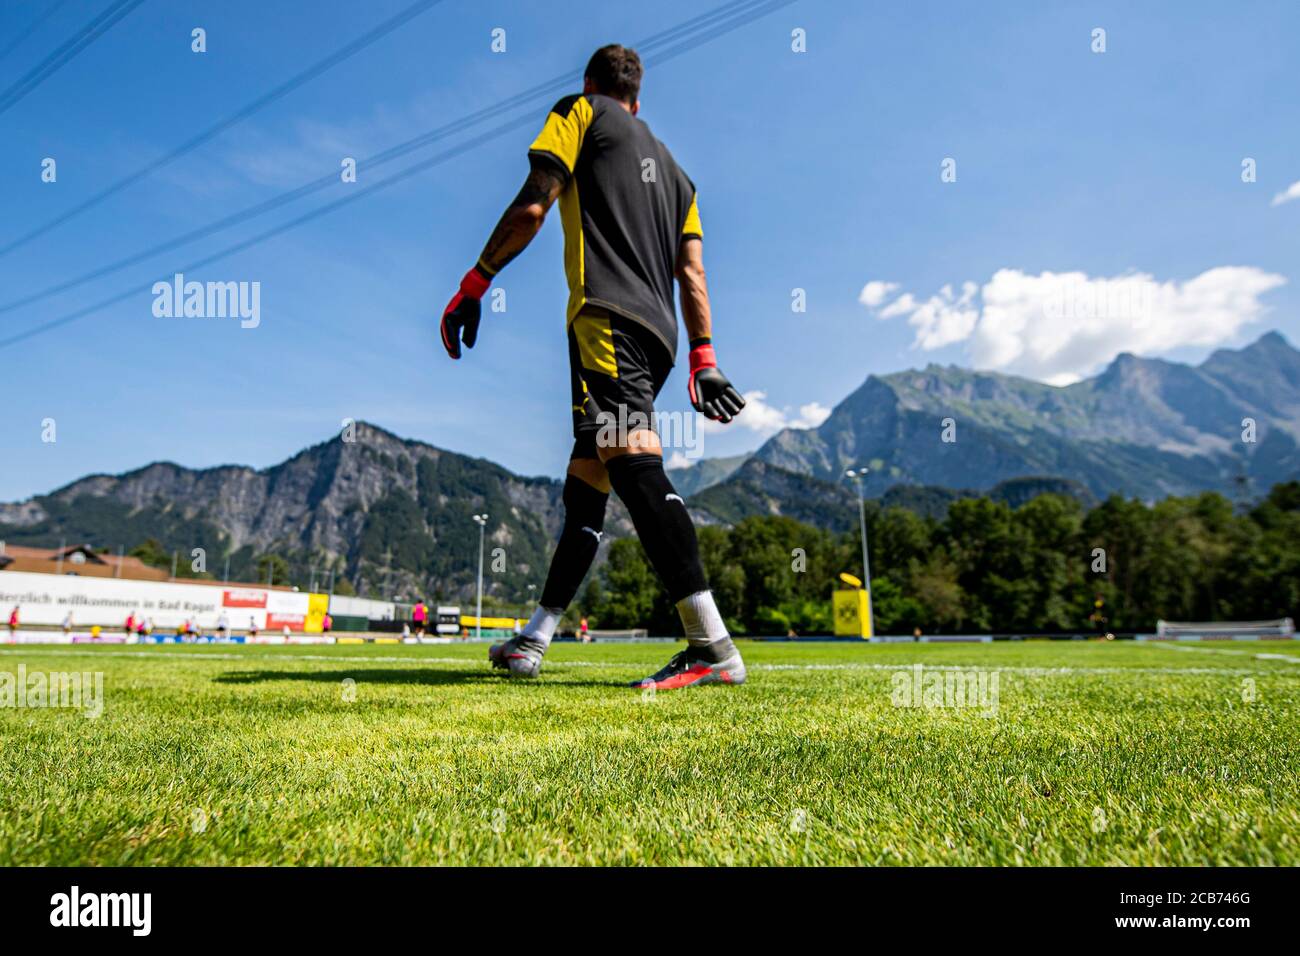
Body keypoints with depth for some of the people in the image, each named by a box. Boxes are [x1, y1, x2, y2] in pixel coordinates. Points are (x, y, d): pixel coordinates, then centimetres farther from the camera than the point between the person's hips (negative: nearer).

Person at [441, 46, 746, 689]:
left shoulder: (579, 112, 14)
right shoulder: (672, 169, 31)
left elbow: (531, 208, -1)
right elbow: (691, 272, 19)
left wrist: (473, 285, 4)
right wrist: (704, 360, 12)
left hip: (607, 316, -8)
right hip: (657, 332, 8)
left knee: (633, 464, -22)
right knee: (584, 484, 10)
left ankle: (713, 645, -31)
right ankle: (532, 642, 17)